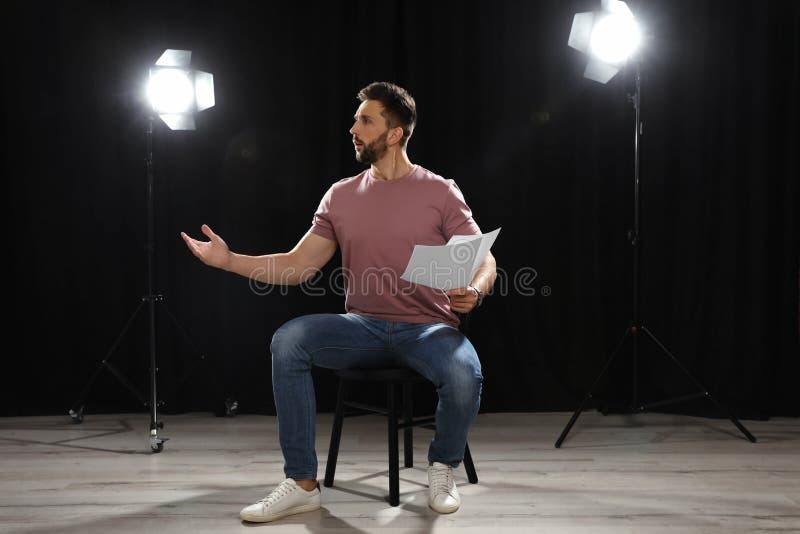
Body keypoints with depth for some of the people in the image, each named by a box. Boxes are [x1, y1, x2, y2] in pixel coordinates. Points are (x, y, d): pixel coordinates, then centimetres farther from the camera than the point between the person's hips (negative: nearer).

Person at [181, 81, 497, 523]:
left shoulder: (440, 192, -1)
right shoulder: (341, 195, 8)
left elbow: (484, 261, -2)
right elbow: (297, 265, 7)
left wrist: (474, 290, -26)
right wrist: (229, 260, -4)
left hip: (427, 328, -3)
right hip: (363, 327, 3)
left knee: (464, 376, -35)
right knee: (288, 340, -23)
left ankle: (442, 467, 0)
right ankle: (302, 484, -14)